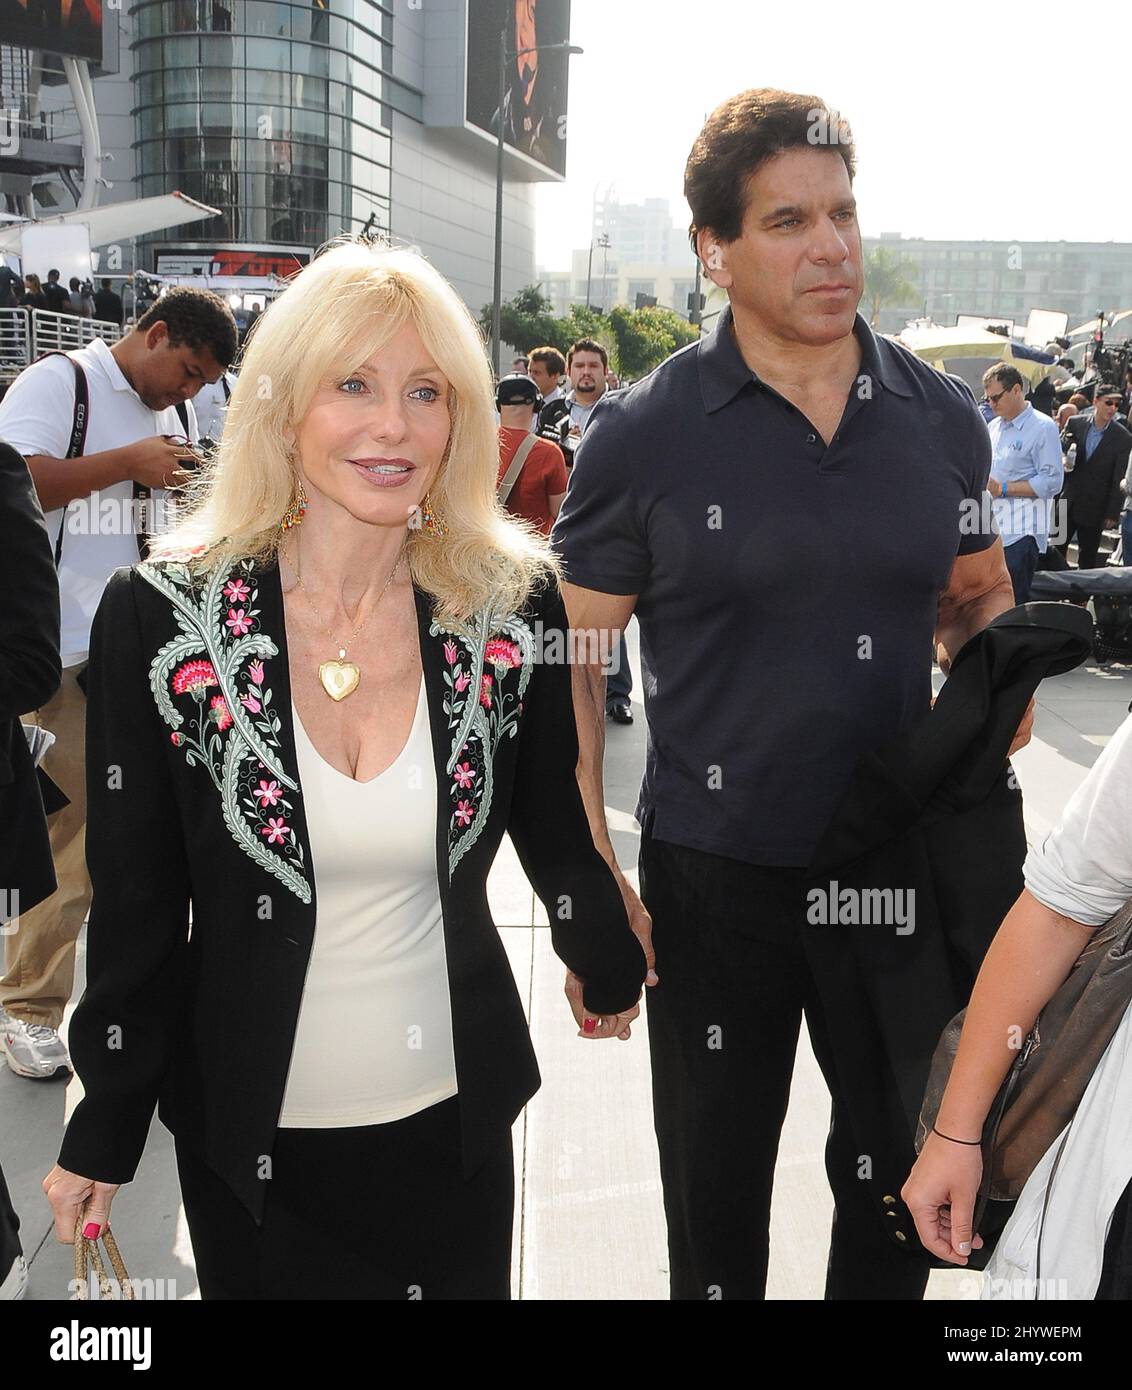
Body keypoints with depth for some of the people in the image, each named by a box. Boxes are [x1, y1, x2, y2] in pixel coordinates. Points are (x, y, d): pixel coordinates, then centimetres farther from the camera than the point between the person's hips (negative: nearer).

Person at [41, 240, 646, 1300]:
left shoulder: (514, 605, -9)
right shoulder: (159, 615, -13)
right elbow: (136, 901, -5)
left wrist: (609, 973, 20)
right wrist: (103, 1133, 2)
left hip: (455, 1117, 1)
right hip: (249, 1134, -1)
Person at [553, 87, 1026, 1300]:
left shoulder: (943, 418, 0)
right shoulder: (642, 436, -9)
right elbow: (572, 664, -5)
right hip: (714, 881, -2)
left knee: (900, 1193, 20)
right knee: (717, 1200, 16)